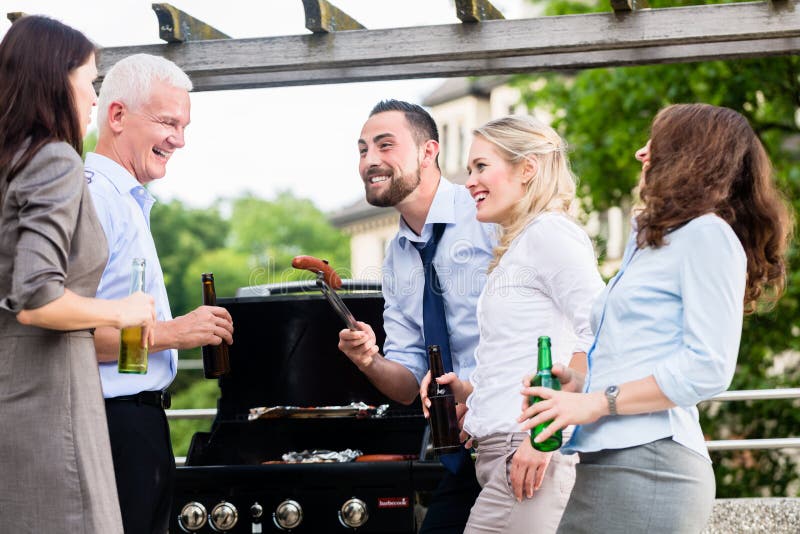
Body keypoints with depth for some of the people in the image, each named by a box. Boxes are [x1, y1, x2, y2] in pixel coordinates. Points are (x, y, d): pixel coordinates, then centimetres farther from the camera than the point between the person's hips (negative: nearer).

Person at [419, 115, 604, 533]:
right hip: (500, 451, 9)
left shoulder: (549, 232, -6)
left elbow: (599, 336, -18)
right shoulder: (512, 252, 23)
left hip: (533, 456, -9)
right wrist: (466, 392, 8)